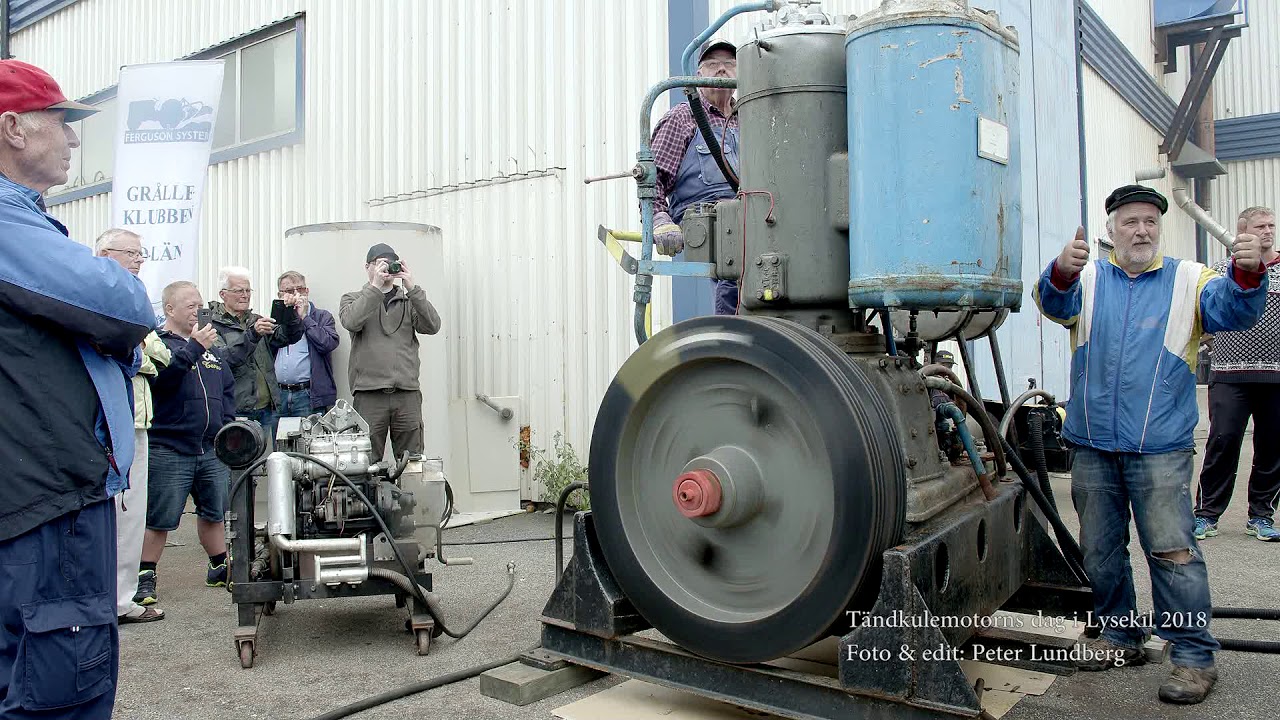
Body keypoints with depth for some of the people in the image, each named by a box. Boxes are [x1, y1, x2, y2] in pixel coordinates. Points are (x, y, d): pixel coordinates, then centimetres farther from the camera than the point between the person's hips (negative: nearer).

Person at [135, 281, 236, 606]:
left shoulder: (212, 348, 17)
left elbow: (228, 389, 21)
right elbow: (158, 377, -22)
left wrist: (226, 428, 10)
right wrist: (193, 348, -23)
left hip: (212, 449, 6)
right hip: (169, 449, -6)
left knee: (213, 513, 15)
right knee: (159, 519, 0)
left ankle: (220, 568, 29)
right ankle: (146, 577, 15)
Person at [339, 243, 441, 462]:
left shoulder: (409, 301, 18)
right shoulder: (353, 299, 13)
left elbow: (432, 326, -1)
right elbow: (351, 322, -10)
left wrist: (412, 288, -7)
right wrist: (375, 286, -12)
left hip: (407, 393, 2)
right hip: (369, 394, -2)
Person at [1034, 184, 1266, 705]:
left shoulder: (1188, 280, 6)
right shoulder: (1089, 279, 8)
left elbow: (1231, 310, -11)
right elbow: (1054, 302, -13)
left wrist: (1245, 274, -34)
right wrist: (1063, 271, -37)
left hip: (1160, 450, -2)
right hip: (1092, 446, 3)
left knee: (1172, 550, -6)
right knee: (1100, 551, 12)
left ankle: (1194, 655, 6)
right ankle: (1121, 637, 28)